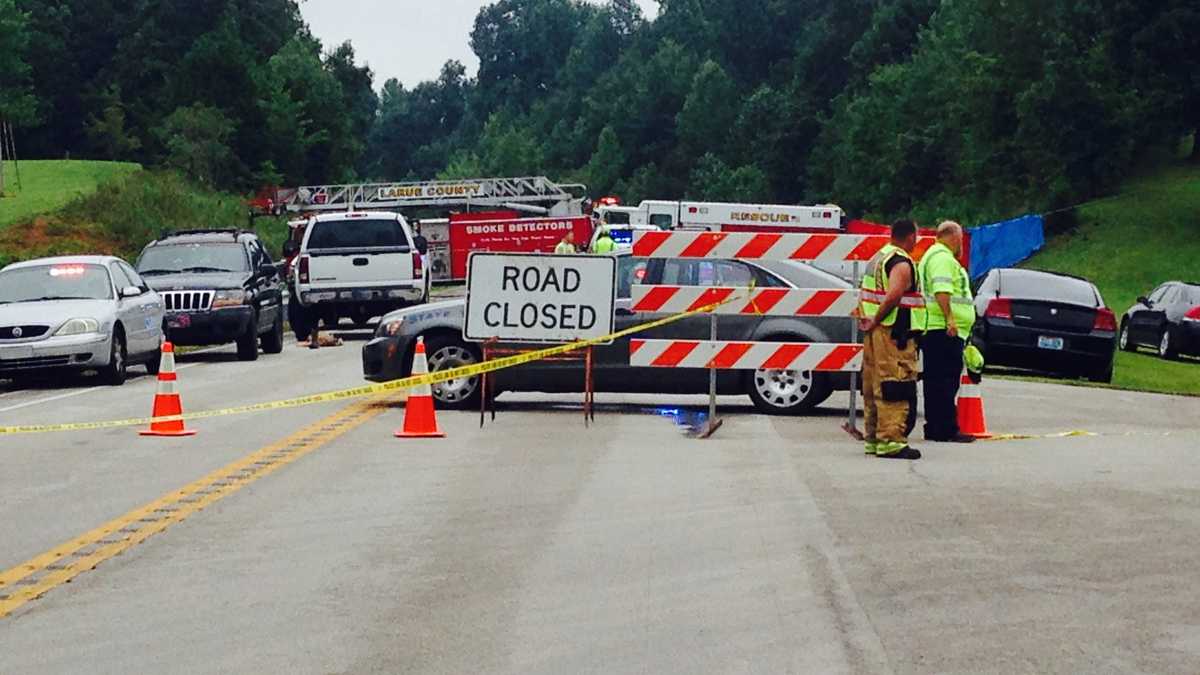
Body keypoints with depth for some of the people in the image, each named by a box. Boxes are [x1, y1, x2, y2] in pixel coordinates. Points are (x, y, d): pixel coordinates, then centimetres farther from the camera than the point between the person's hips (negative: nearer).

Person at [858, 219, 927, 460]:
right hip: (895, 335, -10)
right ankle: (890, 441, -12)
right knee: (897, 389, -9)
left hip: (875, 333, 10)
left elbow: (865, 295, 22)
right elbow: (893, 296, -27)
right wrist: (875, 321, -17)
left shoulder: (878, 258, 17)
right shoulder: (902, 263, -13)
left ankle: (873, 438, 21)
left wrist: (867, 319, 15)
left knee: (874, 386, 14)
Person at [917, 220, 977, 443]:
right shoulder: (943, 258, -11)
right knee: (945, 382, -10)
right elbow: (941, 290, -23)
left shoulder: (932, 255, 24)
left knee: (936, 382, 12)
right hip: (945, 330, -11)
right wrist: (949, 318, -27)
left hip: (934, 330, 11)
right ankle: (946, 430, -11)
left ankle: (934, 428, 15)